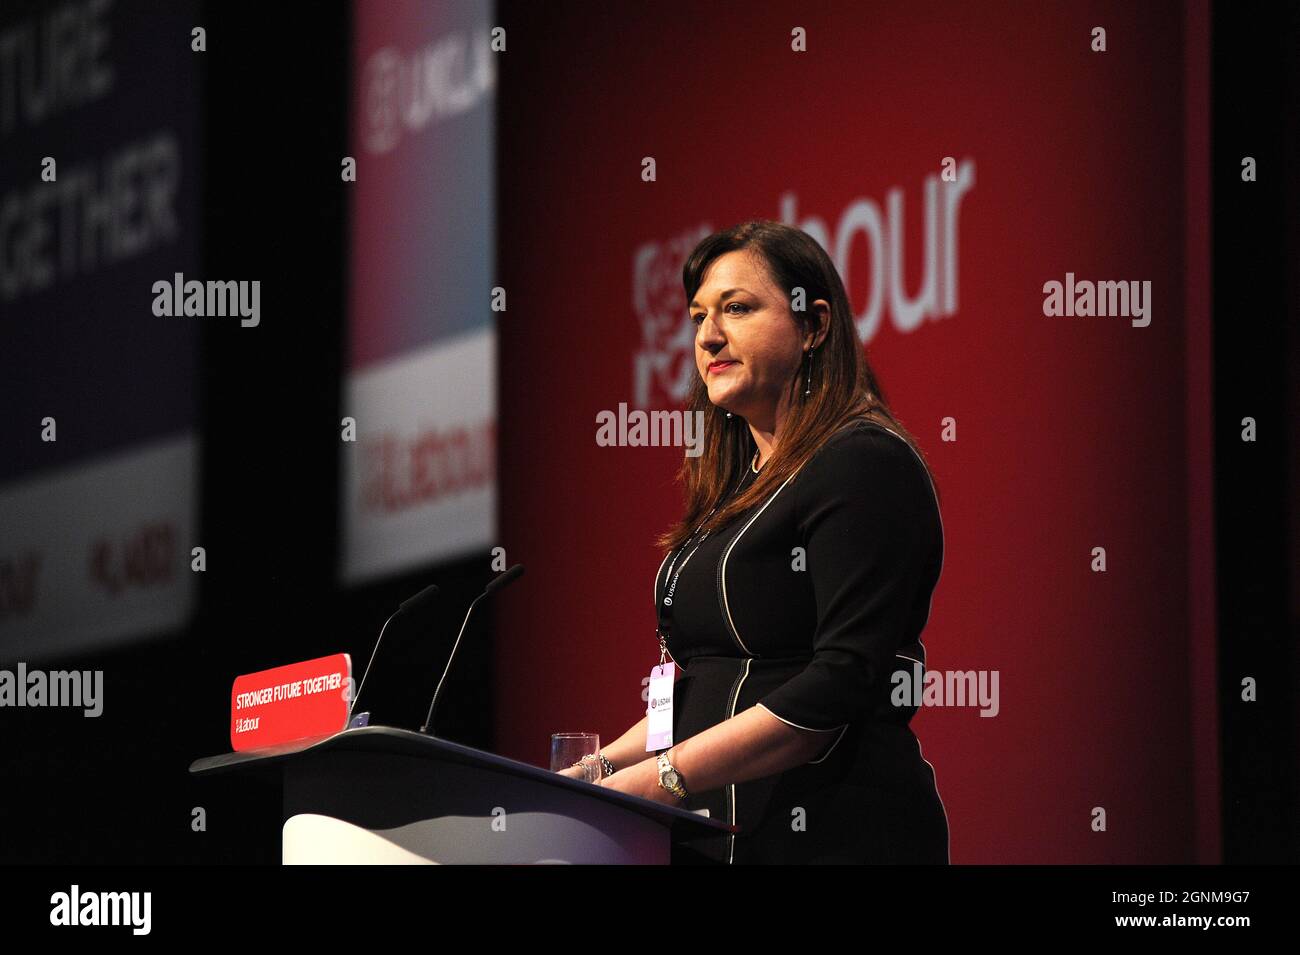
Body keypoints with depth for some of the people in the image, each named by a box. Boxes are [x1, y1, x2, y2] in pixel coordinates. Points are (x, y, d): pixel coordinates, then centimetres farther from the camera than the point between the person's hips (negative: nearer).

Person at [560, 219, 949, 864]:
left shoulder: (866, 465, -9)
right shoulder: (737, 486, 19)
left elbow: (843, 682, -19)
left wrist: (663, 778, -20)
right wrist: (604, 769, 6)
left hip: (835, 833, -8)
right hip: (718, 835, 8)